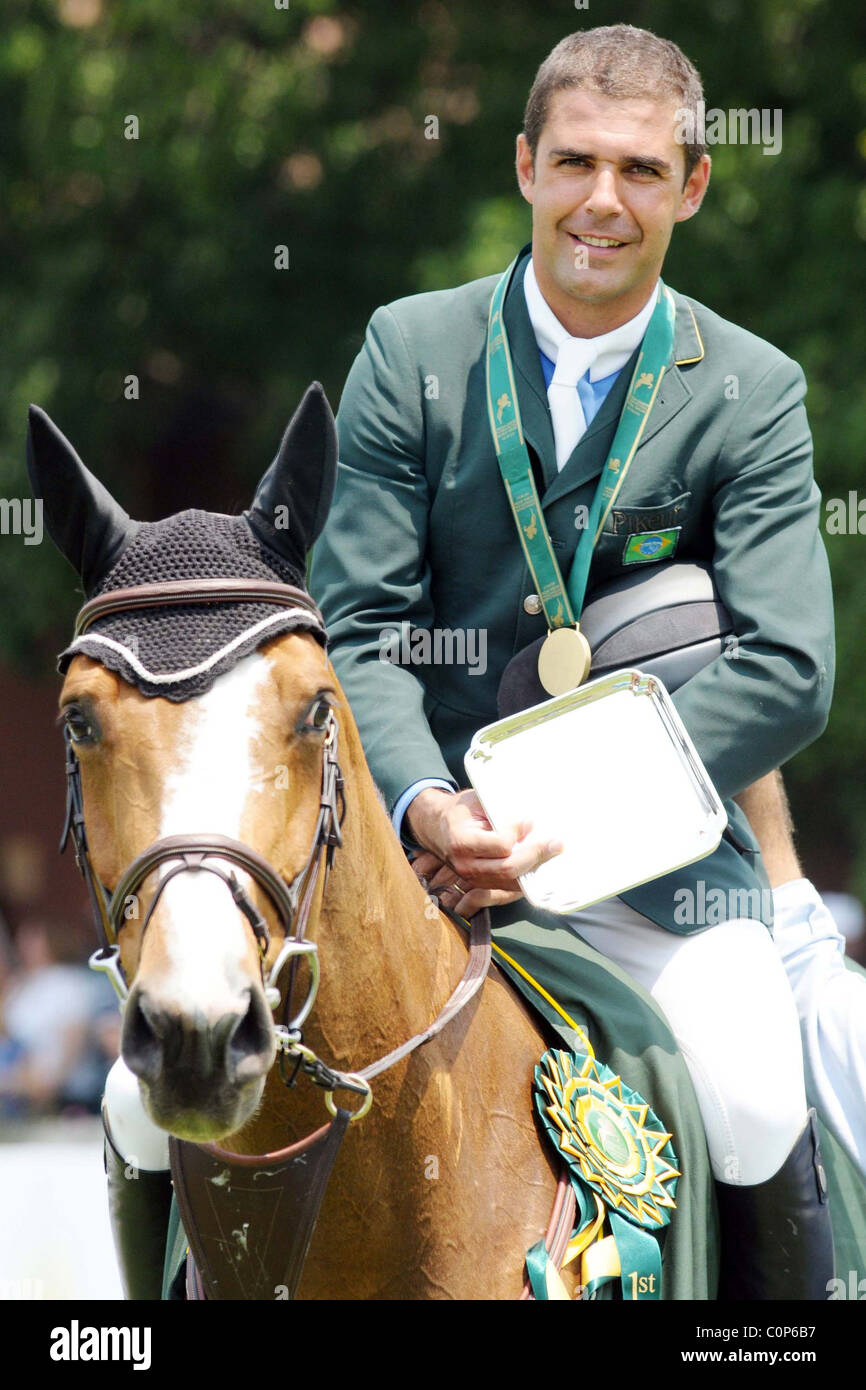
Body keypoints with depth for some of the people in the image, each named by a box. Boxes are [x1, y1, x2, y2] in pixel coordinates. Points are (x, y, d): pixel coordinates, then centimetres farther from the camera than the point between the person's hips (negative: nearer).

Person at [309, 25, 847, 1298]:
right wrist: (429, 807, -21)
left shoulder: (754, 394, 2)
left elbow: (787, 671, -8)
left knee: (754, 1105, -24)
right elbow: (359, 628, -1)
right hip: (424, 828, 1)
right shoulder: (412, 353, 3)